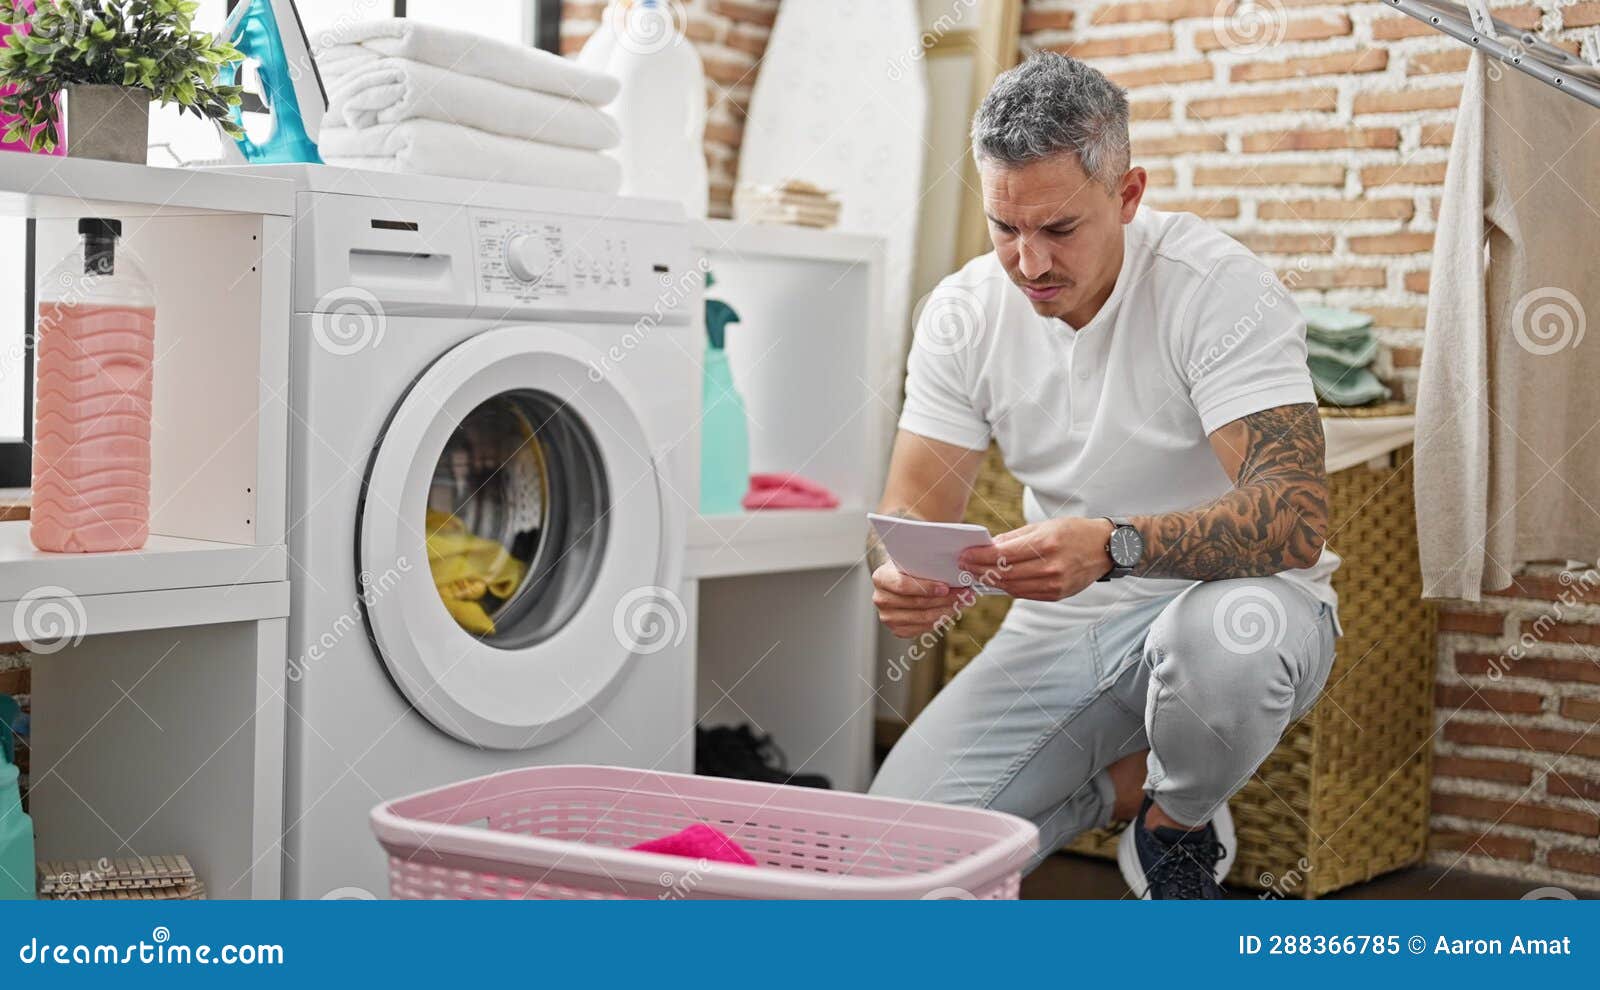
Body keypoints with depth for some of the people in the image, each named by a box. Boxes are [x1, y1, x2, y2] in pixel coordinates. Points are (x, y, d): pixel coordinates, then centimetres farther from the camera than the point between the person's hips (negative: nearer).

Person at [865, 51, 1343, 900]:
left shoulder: (1220, 288, -20)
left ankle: (1180, 818, -5)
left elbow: (1295, 519, -29)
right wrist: (900, 576, -30)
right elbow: (914, 506, -4)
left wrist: (1113, 547, -46)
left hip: (1227, 593, -4)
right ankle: (1130, 782, 15)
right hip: (1061, 631, 4)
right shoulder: (961, 312, -5)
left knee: (1228, 635, -41)